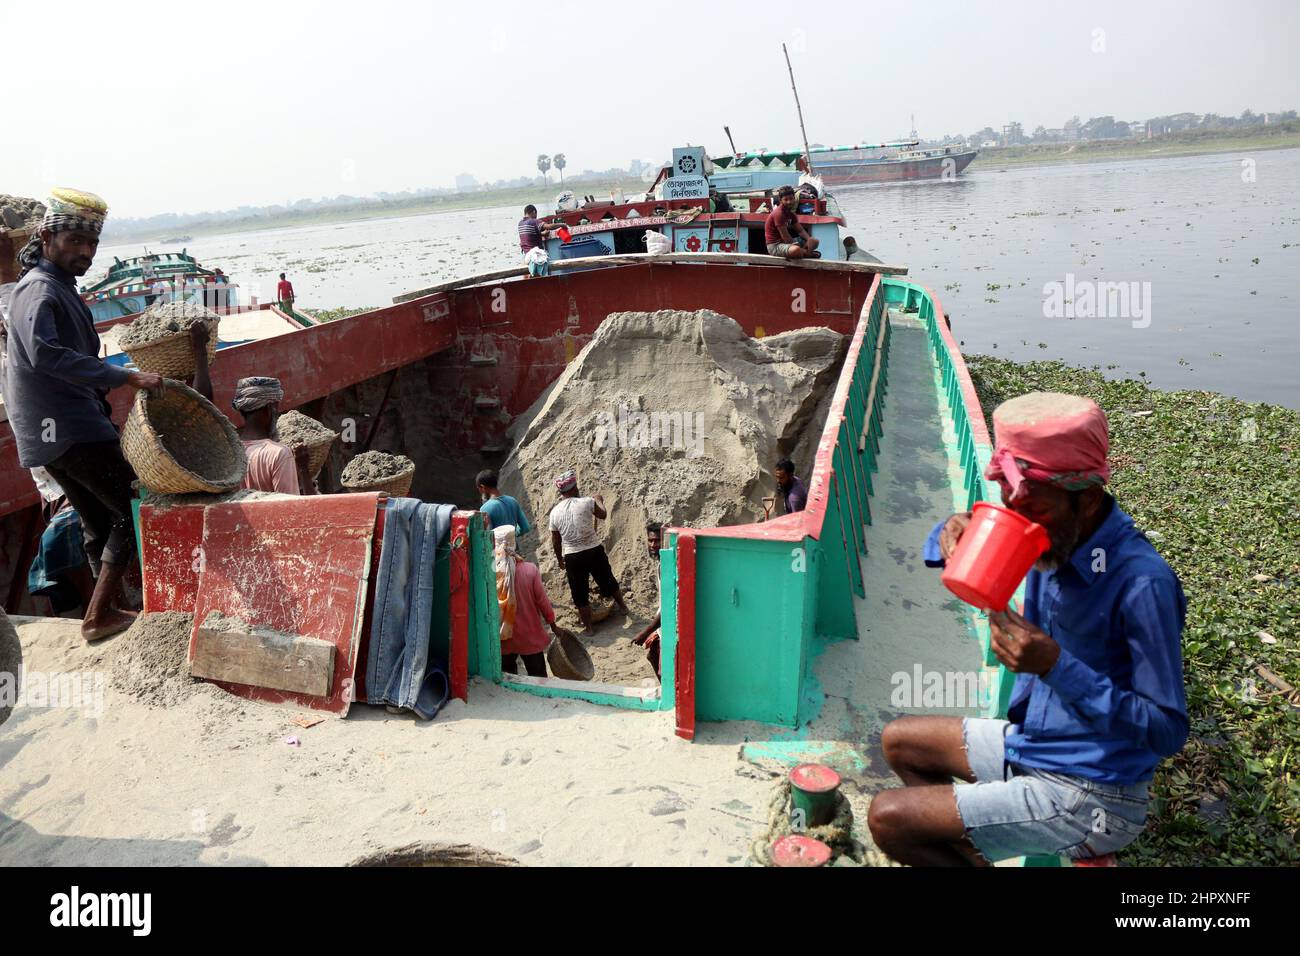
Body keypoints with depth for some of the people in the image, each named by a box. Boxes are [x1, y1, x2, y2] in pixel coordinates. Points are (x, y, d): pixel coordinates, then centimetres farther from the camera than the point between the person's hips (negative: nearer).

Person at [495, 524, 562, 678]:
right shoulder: (530, 569, -14)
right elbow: (542, 600, -8)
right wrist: (553, 625, 6)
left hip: (503, 638, 1)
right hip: (529, 636, -1)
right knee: (538, 678, 15)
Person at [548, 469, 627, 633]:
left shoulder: (555, 512, -4)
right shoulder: (586, 502, -11)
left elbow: (555, 541, 5)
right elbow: (602, 514, 9)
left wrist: (559, 559, 20)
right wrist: (599, 500, 28)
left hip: (572, 557, 0)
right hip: (595, 551, 0)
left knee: (580, 594, 12)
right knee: (608, 581, 23)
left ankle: (588, 627, 20)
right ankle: (622, 607, 44)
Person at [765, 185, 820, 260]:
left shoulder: (790, 213, 10)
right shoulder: (778, 213, -19)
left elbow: (800, 230, 11)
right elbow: (785, 236, -21)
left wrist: (809, 239, -10)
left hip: (787, 242, 9)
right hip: (775, 245, -9)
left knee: (815, 242, 10)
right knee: (796, 250, -39)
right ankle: (806, 254, -6)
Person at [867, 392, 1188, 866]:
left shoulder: (1141, 584, -29)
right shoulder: (1055, 535, -7)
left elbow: (1168, 731, -25)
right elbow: (950, 538, 5)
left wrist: (1056, 665, -35)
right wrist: (954, 531, -20)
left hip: (1088, 795, -8)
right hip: (1029, 740, 8)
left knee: (889, 819, -13)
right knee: (899, 741, 18)